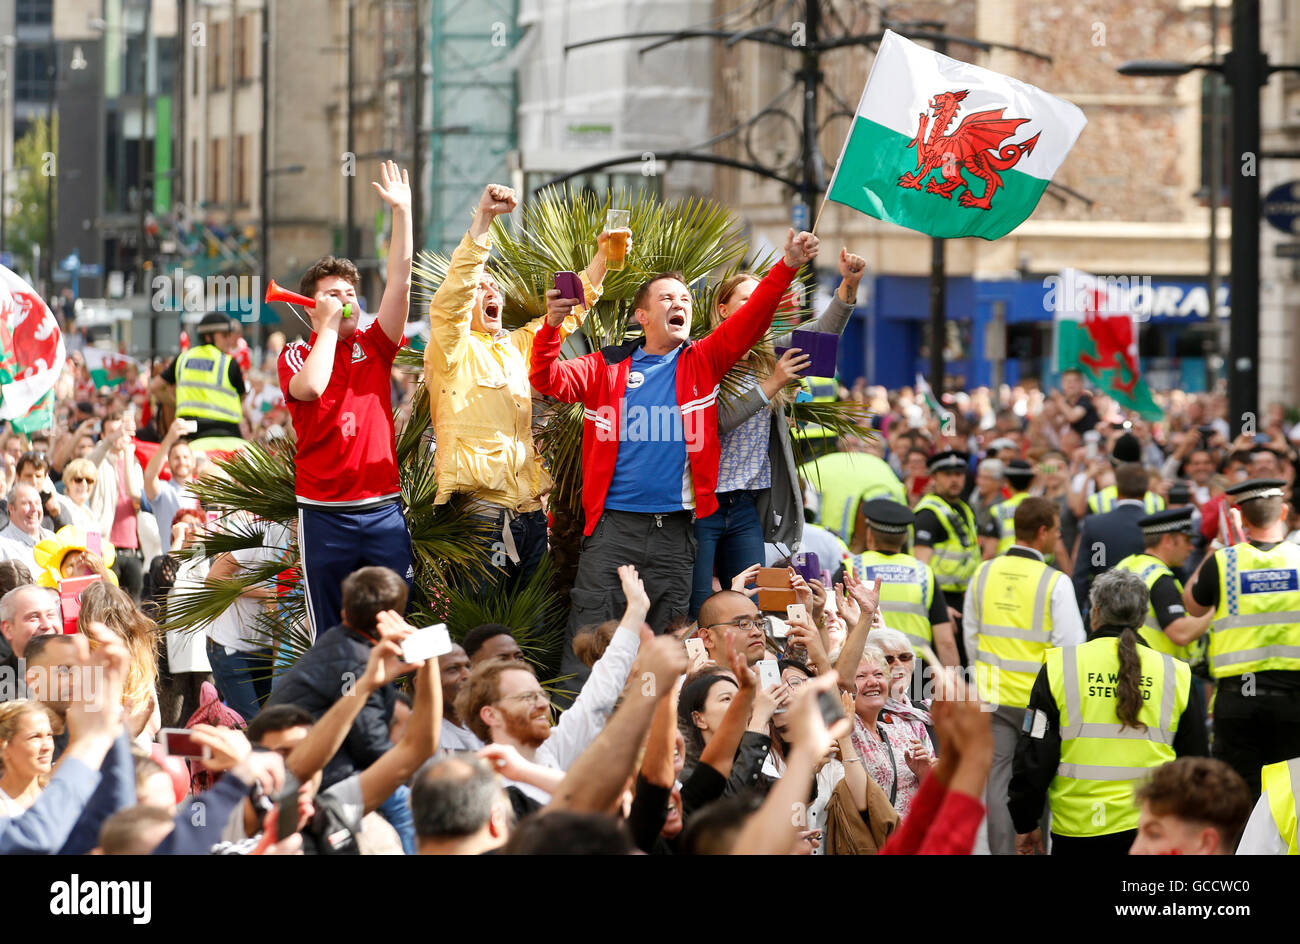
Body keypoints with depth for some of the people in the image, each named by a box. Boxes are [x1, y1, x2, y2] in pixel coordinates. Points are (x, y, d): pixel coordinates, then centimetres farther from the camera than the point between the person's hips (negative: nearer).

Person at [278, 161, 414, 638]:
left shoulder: (374, 346, 10)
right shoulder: (296, 355, 4)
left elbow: (400, 281, 1)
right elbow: (311, 388, -19)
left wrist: (402, 211, -6)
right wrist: (329, 325, -8)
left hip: (383, 509, 2)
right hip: (324, 514, -2)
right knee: (331, 635, 3)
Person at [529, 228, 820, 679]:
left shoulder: (702, 362, 9)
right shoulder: (607, 367, 8)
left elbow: (750, 321, -3)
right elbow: (547, 380, -2)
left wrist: (786, 266, -17)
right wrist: (552, 325, -20)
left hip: (674, 528, 2)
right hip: (613, 524, -2)